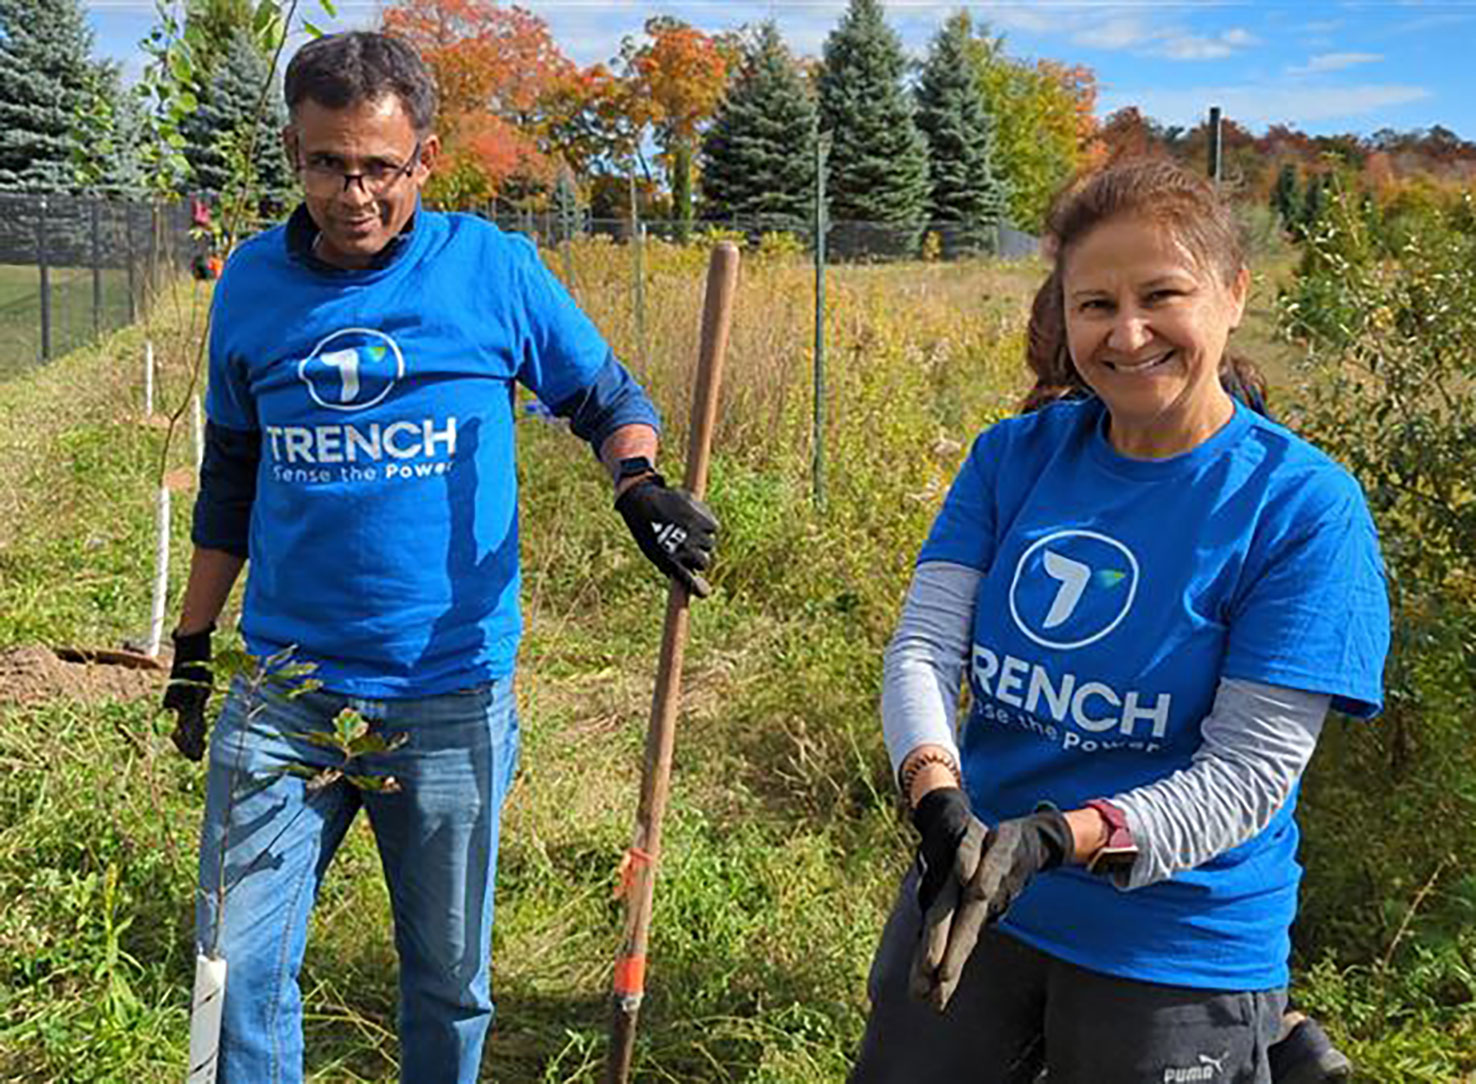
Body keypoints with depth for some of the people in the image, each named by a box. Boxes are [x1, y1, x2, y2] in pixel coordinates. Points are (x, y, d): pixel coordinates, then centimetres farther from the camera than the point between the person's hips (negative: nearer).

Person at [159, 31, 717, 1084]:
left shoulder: (494, 268, -5)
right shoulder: (253, 282, 3)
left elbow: (608, 395, 6)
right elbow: (231, 474, 15)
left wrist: (640, 481, -17)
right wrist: (194, 644, 17)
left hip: (451, 699, -2)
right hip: (281, 693, 2)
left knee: (448, 978, 12)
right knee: (238, 965, 3)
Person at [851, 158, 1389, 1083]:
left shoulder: (1304, 505, -14)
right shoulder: (1014, 455, -2)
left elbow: (1248, 776, -17)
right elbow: (923, 647, -8)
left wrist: (1056, 838, -30)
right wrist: (940, 803, -26)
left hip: (1175, 949, -4)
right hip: (968, 898, 4)